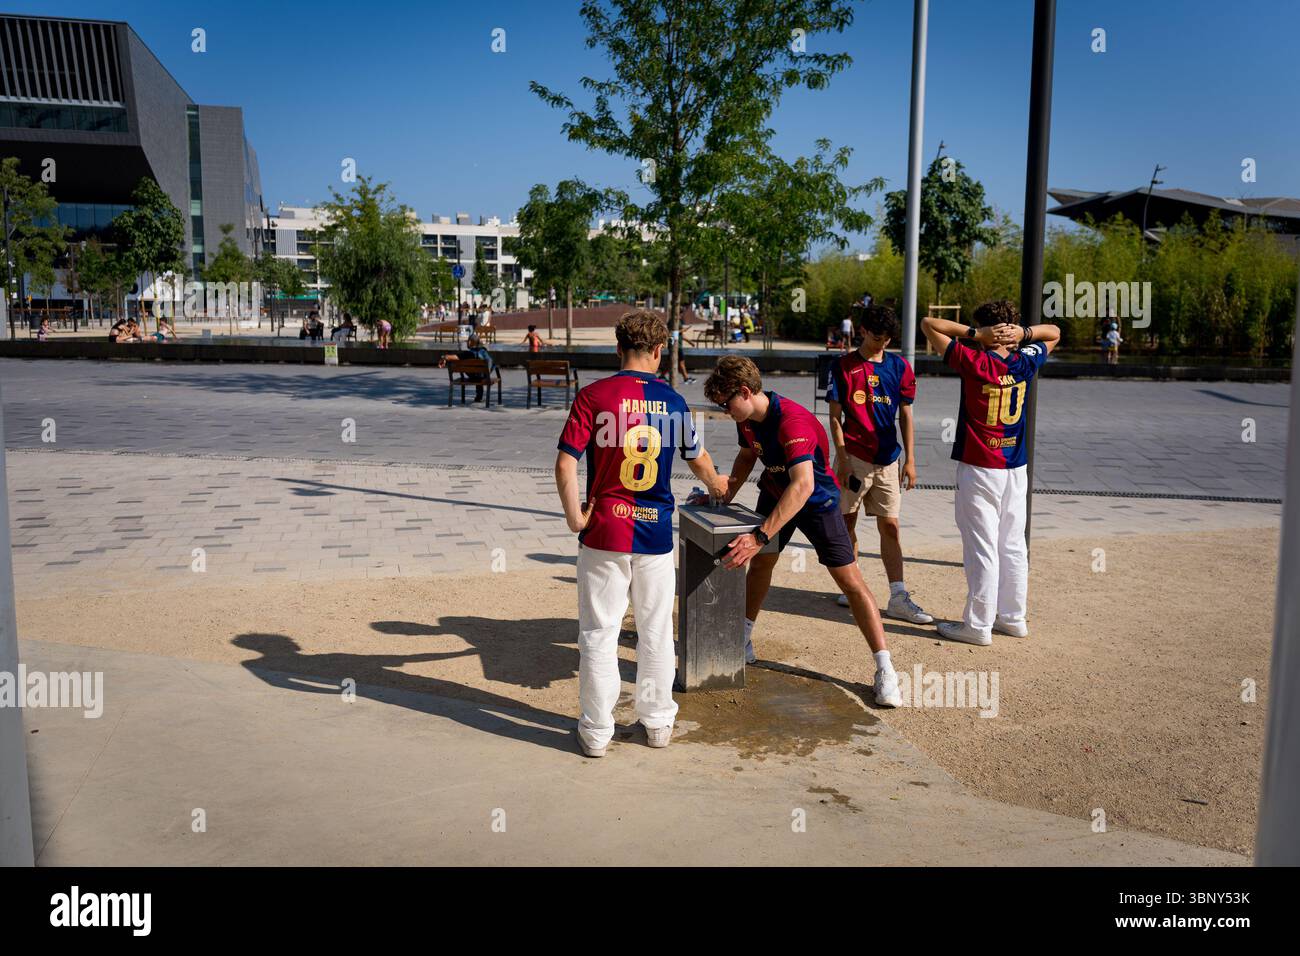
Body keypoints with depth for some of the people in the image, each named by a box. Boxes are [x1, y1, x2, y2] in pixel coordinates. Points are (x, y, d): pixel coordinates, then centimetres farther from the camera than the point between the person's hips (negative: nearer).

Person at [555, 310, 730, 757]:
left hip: (604, 534, -2)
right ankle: (657, 722, 28)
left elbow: (565, 464, -14)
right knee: (656, 632, 15)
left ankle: (596, 732, 15)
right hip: (656, 535, 3)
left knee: (599, 633, 7)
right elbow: (698, 459, 19)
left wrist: (574, 517, -2)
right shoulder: (672, 401, 3)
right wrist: (715, 483, 39)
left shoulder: (594, 396, -7)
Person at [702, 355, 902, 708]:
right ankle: (743, 642, 32)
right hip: (774, 492, 7)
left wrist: (760, 537, -57)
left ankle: (885, 671, -7)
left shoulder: (793, 421, -38)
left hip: (817, 499, -7)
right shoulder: (746, 419, -11)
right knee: (759, 563, 13)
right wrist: (725, 497, -2)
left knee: (850, 581, -9)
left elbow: (803, 485, -51)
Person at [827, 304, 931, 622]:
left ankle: (899, 598, 1)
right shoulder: (844, 366, -1)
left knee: (890, 526, 1)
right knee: (847, 522, 6)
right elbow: (835, 417, -2)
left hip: (887, 459, 2)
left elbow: (905, 416, 8)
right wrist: (842, 459, -9)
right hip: (854, 457, -2)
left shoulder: (900, 366, 5)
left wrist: (910, 460, 4)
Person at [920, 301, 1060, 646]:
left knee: (981, 549, -1)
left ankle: (979, 625, 4)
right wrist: (1024, 333, 0)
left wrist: (975, 334, -11)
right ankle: (1013, 618, 24)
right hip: (1016, 469, 6)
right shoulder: (1025, 363, 1)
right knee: (1013, 546, 13)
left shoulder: (972, 361, -12)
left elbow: (928, 324, -6)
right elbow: (1054, 333, 21)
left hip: (979, 469, -5)